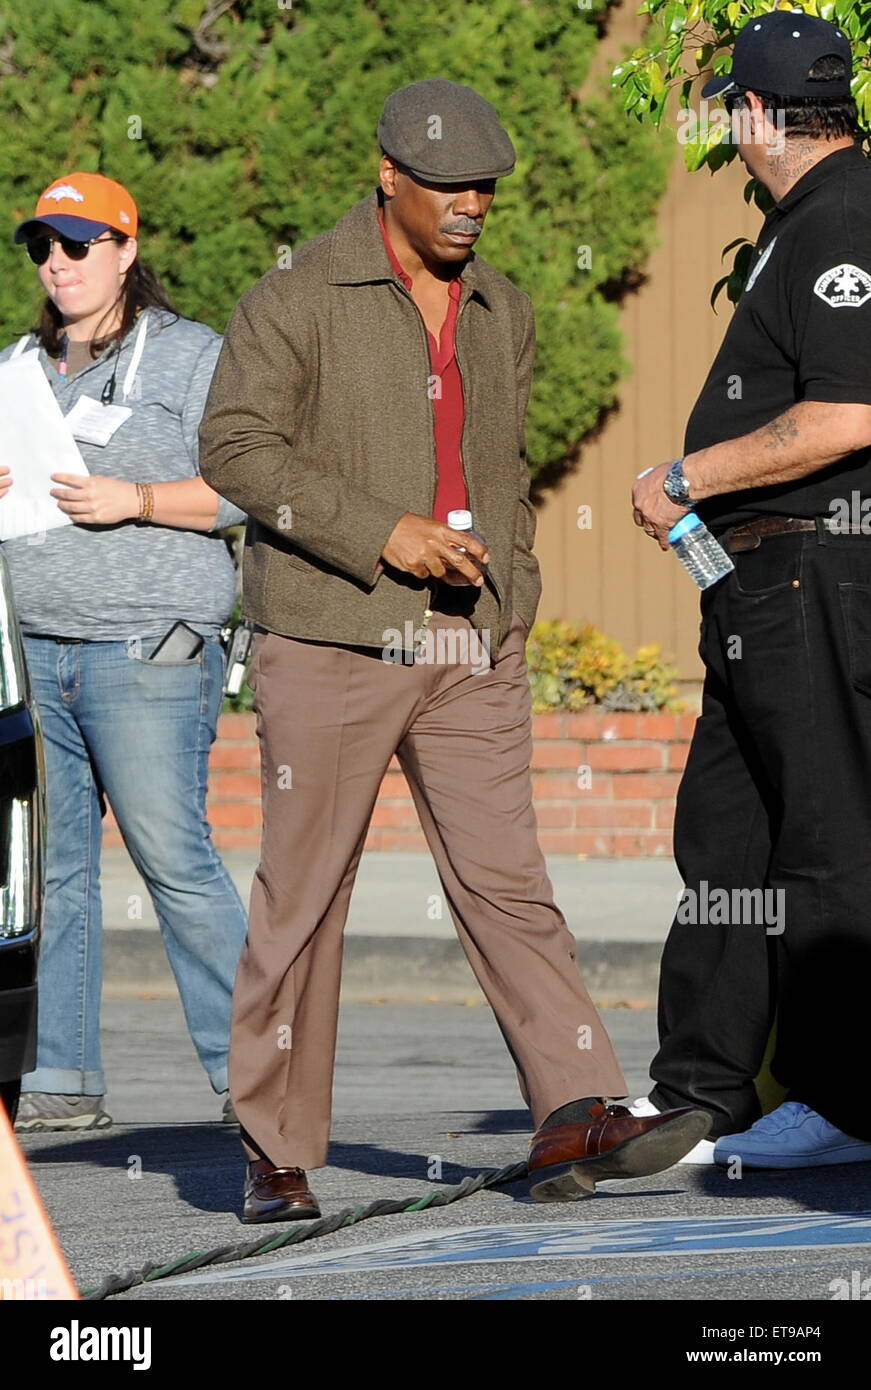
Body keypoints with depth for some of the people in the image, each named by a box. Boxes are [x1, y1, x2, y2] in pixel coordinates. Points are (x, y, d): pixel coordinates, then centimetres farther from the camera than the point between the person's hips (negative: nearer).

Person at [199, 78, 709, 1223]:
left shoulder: (503, 314, 16)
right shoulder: (298, 300, -3)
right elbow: (235, 445, -11)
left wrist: (511, 595, 14)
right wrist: (377, 532, -19)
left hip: (471, 654, 4)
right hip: (330, 644, -4)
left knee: (505, 879, -6)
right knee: (303, 896, 1)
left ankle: (577, 1118, -15)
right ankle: (276, 1152, 9)